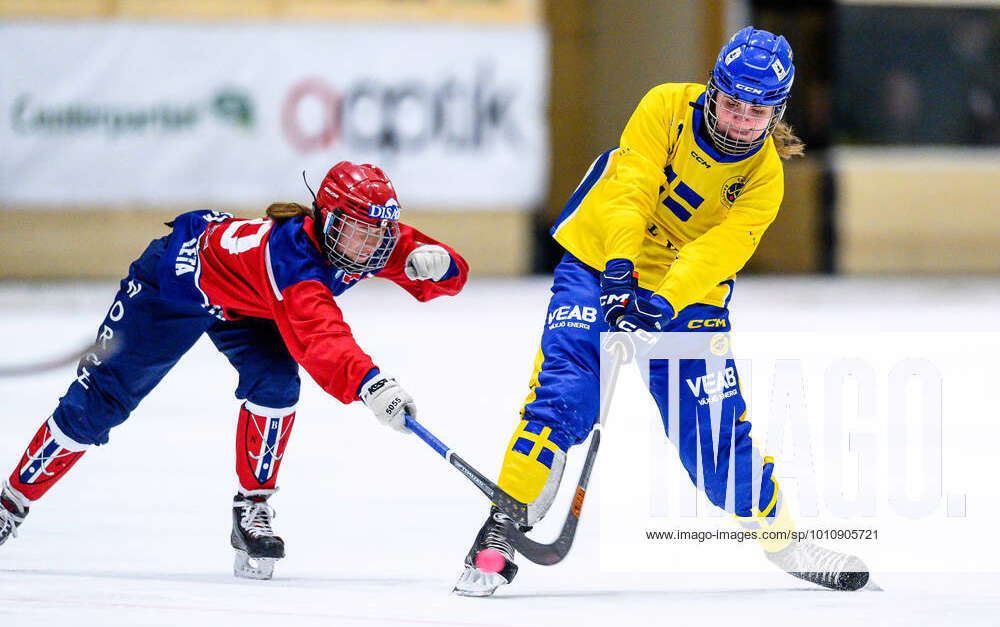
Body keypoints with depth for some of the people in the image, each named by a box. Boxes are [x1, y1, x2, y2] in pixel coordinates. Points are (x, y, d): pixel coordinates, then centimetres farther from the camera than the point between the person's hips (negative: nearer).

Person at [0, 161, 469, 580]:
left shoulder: (373, 240, -22)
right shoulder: (293, 255, -44)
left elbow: (451, 276, -15)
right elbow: (319, 339, -59)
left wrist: (430, 260, -39)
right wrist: (370, 385, -74)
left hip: (242, 309, 6)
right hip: (176, 278, -6)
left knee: (275, 381, -21)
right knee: (101, 399, -1)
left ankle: (252, 508, -6)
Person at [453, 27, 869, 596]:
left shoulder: (764, 176, -9)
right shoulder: (668, 108, -14)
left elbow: (719, 250, -23)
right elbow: (630, 191, -24)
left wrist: (662, 303, -39)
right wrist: (620, 267, -39)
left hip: (690, 293, 2)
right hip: (601, 260, -2)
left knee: (718, 428, -2)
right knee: (563, 394, -19)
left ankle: (782, 538, 19)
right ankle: (502, 531, -14)